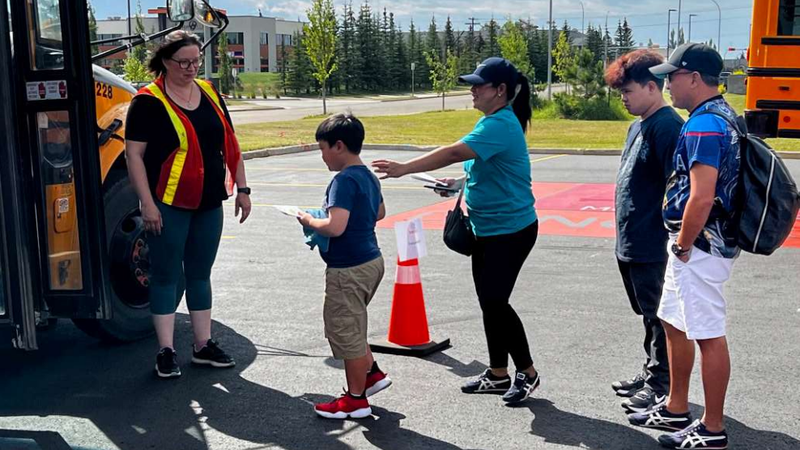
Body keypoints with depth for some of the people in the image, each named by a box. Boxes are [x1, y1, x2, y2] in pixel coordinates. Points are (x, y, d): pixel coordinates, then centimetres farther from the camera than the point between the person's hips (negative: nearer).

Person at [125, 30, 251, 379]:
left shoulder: (210, 94, 7)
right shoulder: (148, 101, -9)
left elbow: (230, 144, 12)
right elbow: (134, 155, -11)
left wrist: (242, 188, 8)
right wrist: (147, 203, -16)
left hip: (209, 203, 6)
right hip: (169, 205, -5)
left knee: (200, 273, 13)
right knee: (166, 275, 3)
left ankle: (203, 346, 23)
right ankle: (166, 351, 12)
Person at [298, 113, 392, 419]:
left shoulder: (344, 180, -21)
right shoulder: (368, 176, 9)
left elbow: (335, 227, -29)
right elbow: (379, 213, 25)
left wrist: (310, 221, -13)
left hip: (349, 268, -10)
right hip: (371, 259, 10)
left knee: (345, 331, 4)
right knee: (351, 327, 25)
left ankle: (356, 399, 16)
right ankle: (372, 373, 33)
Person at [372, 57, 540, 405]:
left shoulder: (500, 125, -21)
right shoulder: (493, 121, 11)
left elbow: (453, 152, -30)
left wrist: (403, 168, -30)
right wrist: (462, 183, 5)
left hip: (510, 230, -10)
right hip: (487, 229, 10)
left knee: (495, 301, -5)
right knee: (489, 301, 13)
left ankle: (527, 372, 13)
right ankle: (498, 374, 25)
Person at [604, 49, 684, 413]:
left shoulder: (667, 126, -17)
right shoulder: (637, 126, 14)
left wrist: (667, 237, -21)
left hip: (652, 246, -10)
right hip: (632, 243, 10)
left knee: (659, 316, 2)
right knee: (648, 314, 20)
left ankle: (663, 386, 13)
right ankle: (651, 373, 33)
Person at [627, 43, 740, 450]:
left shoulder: (703, 125, -20)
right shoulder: (722, 115, 13)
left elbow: (701, 198, -28)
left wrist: (683, 246, -15)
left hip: (699, 248, -11)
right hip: (697, 245, 11)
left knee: (708, 335, -1)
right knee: (674, 323, 20)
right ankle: (676, 410, 32)